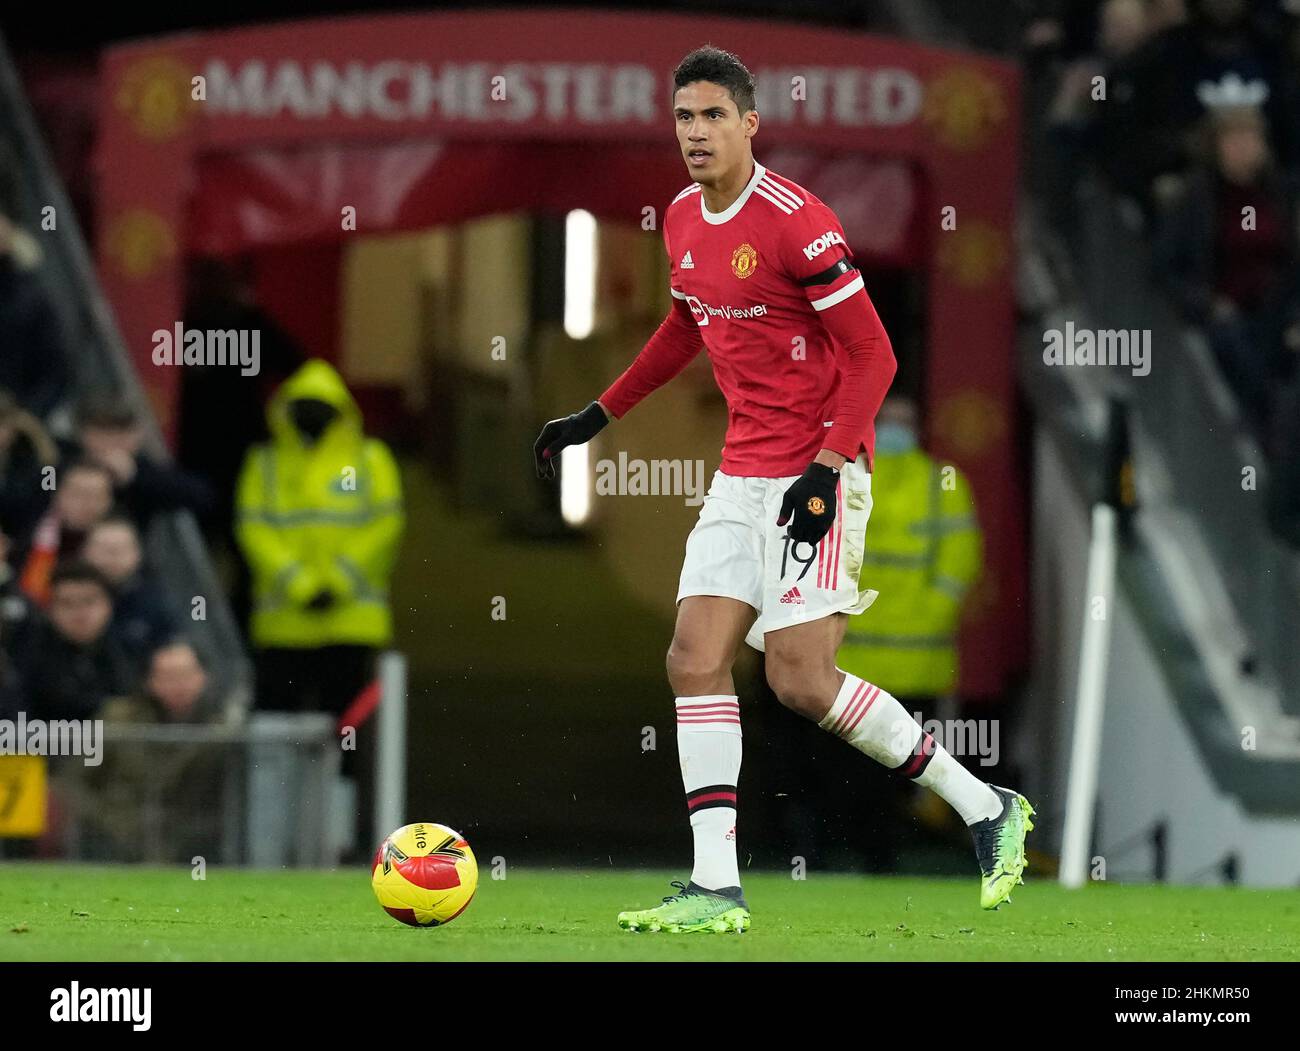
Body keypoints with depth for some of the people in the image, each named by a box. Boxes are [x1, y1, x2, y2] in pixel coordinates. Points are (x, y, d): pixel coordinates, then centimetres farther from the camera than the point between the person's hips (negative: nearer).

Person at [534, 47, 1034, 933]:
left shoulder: (797, 223, -16)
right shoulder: (683, 221, 9)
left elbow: (873, 357, -15)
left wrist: (826, 470, -22)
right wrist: (597, 418, 30)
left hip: (816, 476, -8)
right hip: (742, 479, 8)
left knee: (801, 679, -13)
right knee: (695, 660, -2)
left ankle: (987, 809, 1)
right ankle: (716, 888, -2)